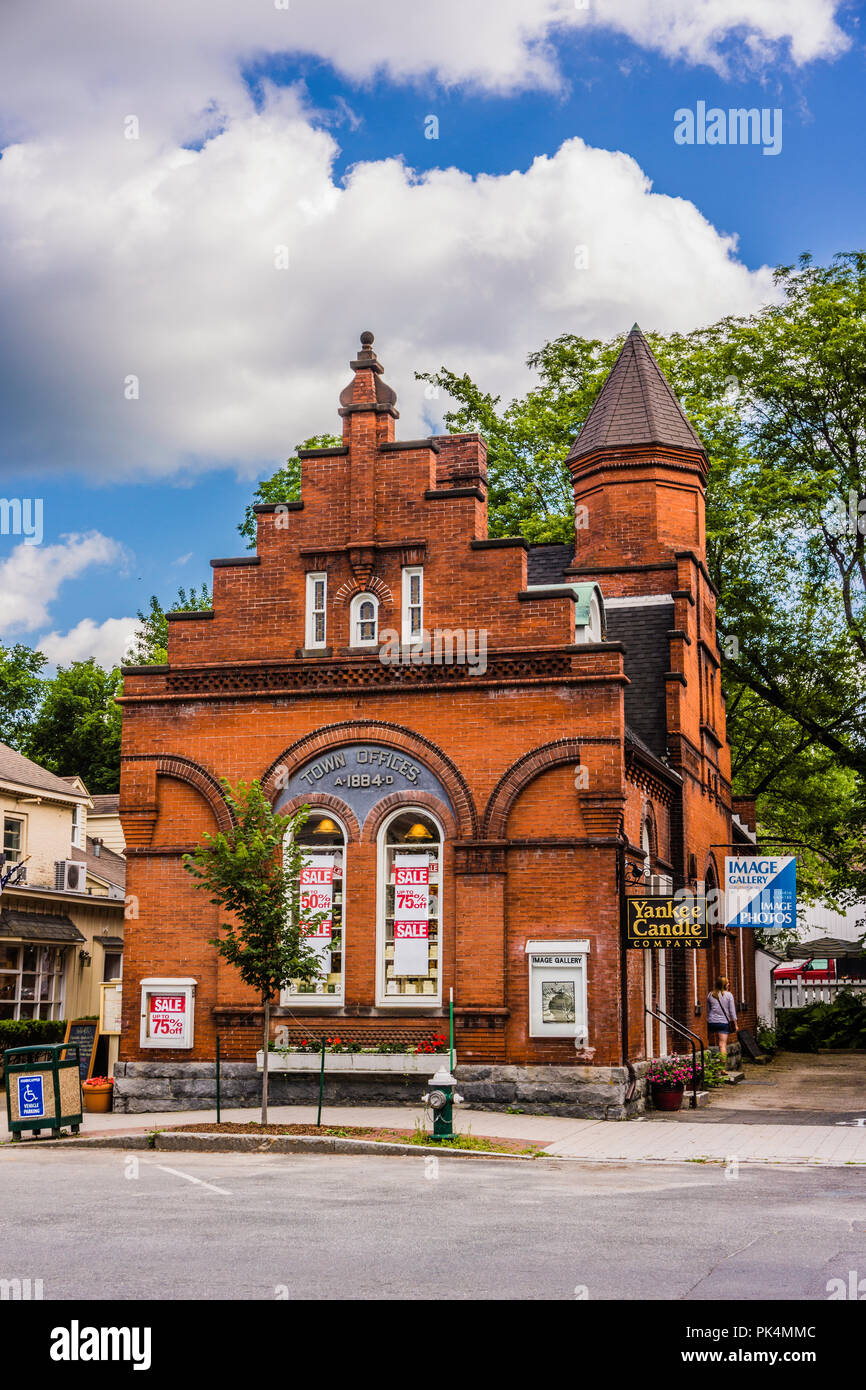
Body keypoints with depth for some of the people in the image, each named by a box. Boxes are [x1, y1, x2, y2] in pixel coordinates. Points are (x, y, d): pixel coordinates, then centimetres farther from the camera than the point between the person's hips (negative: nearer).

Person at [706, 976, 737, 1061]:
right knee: (723, 1045, -5)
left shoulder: (710, 995, 8)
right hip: (723, 1022, -3)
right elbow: (732, 1011, -1)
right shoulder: (728, 995, -2)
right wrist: (735, 1024, 7)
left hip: (711, 1022, 3)